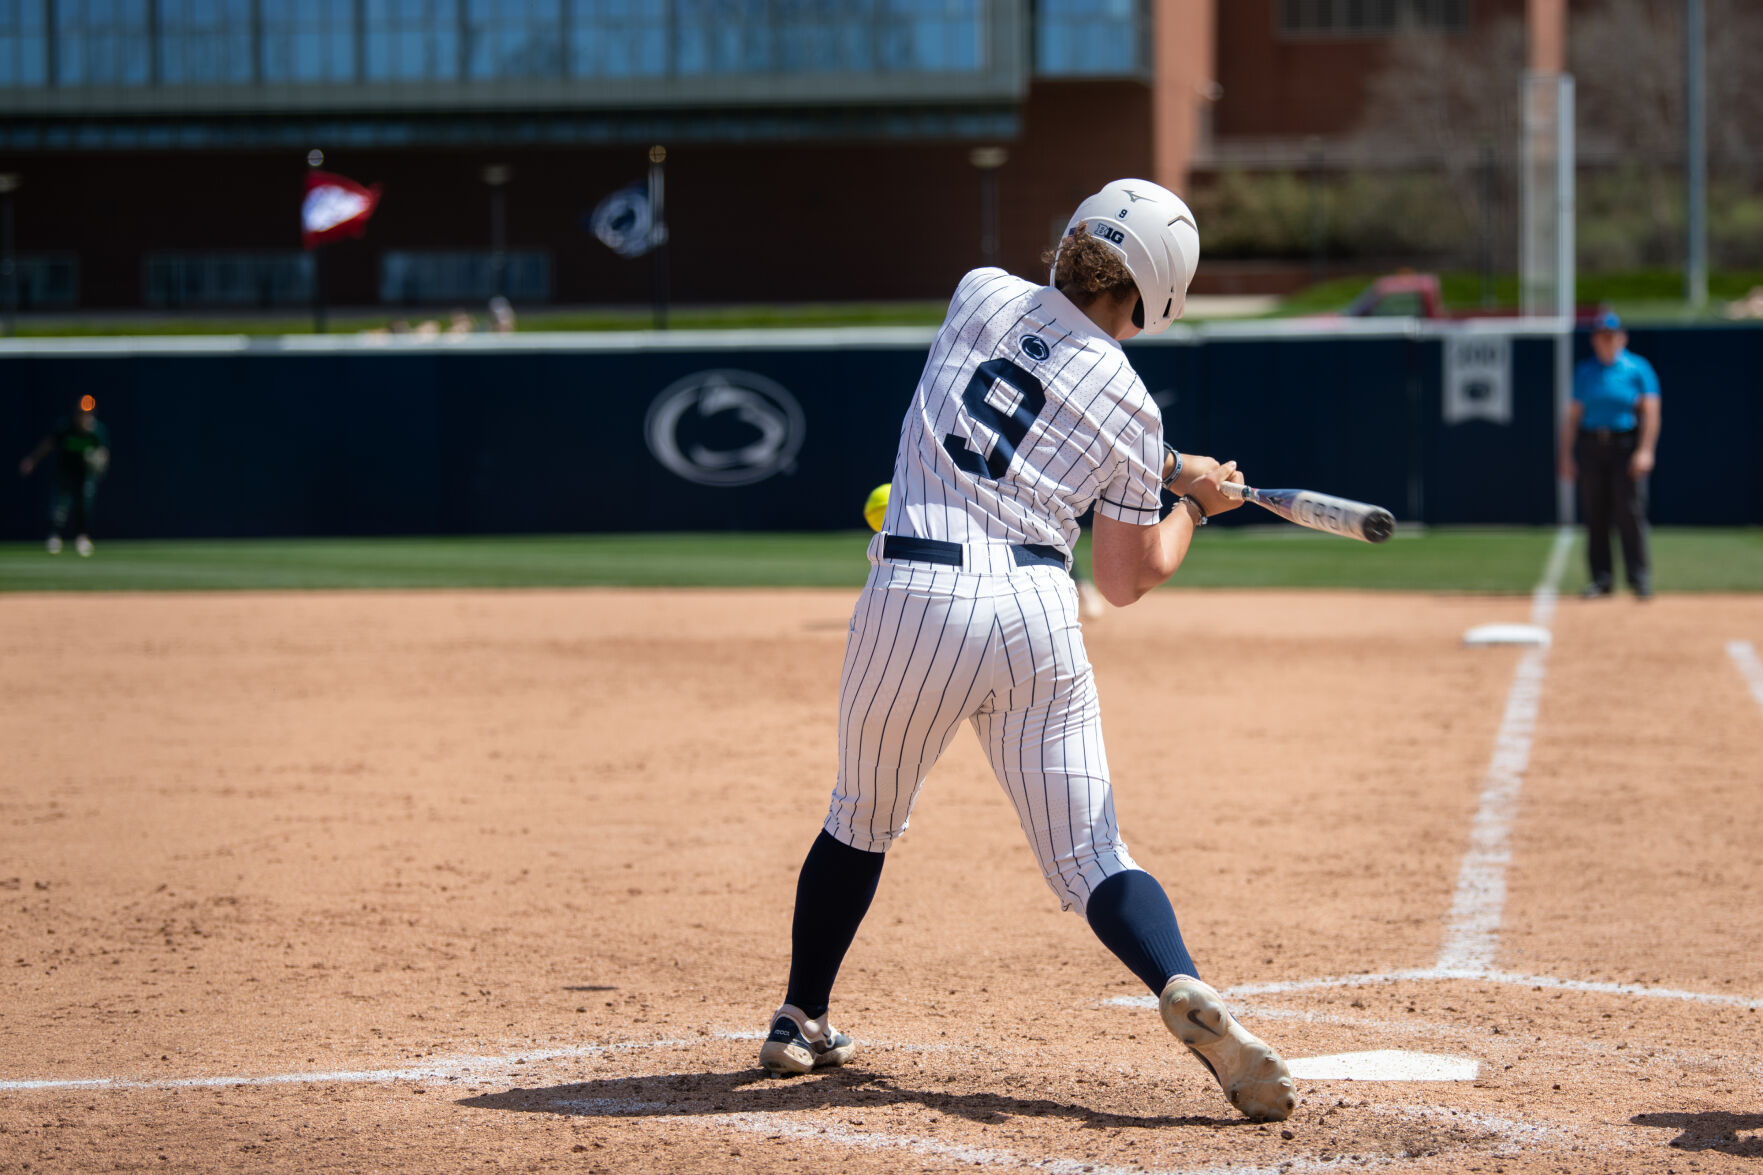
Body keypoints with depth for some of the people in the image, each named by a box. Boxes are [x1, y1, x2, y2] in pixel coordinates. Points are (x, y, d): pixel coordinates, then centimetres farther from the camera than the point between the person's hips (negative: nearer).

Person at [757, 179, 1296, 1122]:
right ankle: (1184, 990, -25)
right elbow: (1127, 582, 10)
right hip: (1036, 618, -1)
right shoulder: (1129, 411, 4)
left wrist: (1163, 470, 29)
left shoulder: (982, 293, 9)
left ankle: (801, 1022, 32)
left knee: (862, 819, 24)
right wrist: (1193, 503, 27)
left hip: (910, 601, 1)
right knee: (1089, 858, 1)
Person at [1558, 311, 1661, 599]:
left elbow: (1651, 413, -3)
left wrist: (1645, 451, -12)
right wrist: (1567, 455, 7)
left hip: (1625, 445, -3)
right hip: (1590, 447, 3)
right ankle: (1601, 577, 9)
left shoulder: (1638, 368, 2)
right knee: (1594, 515, 3)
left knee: (1630, 513, -7)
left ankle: (1639, 577, -2)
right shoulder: (1584, 371, 12)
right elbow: (1573, 416, 13)